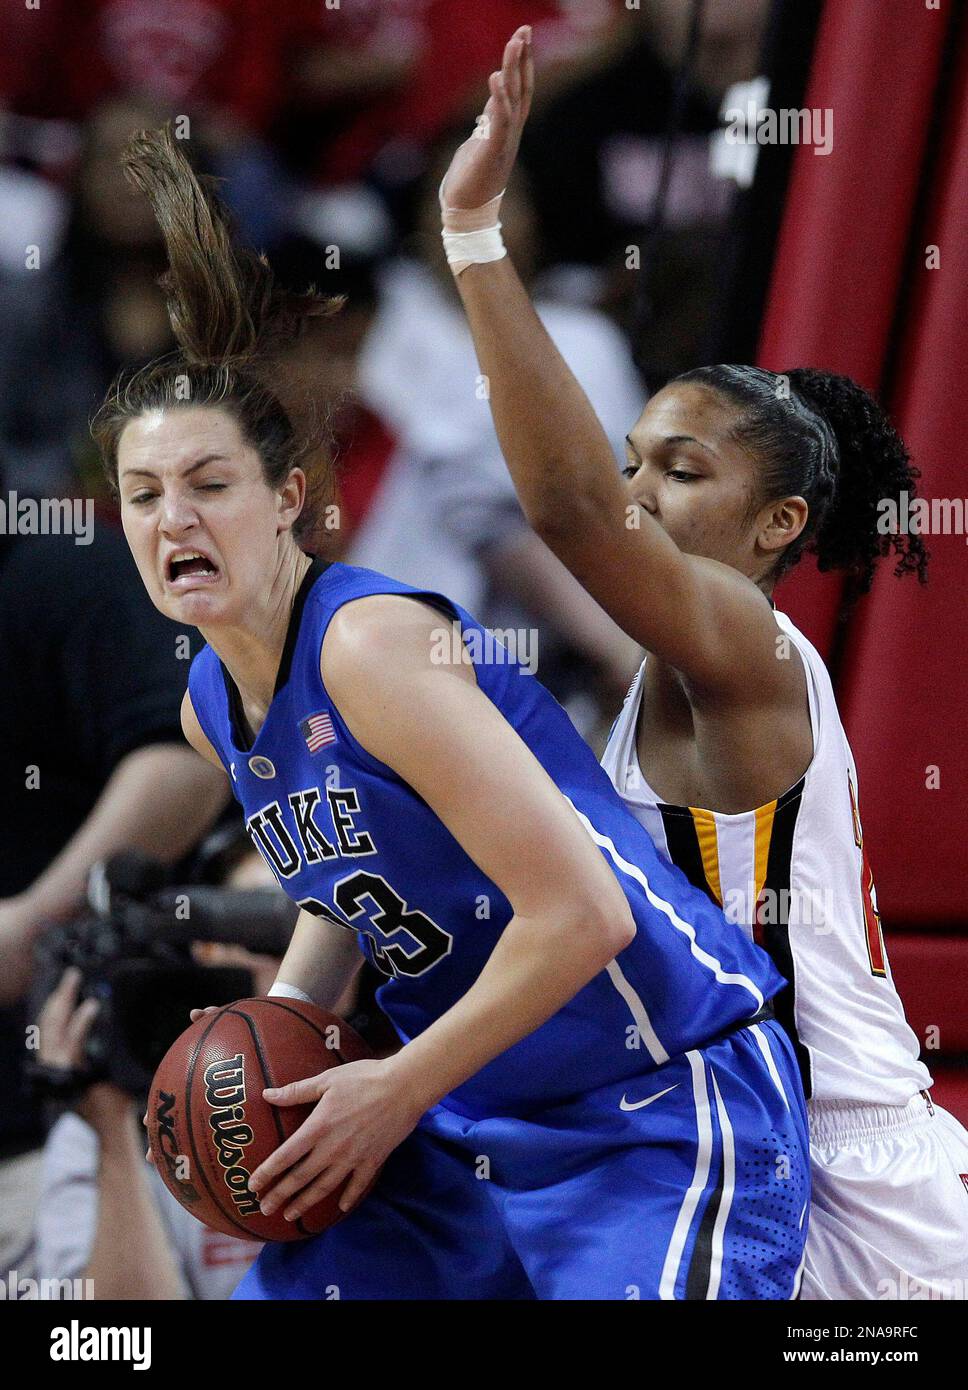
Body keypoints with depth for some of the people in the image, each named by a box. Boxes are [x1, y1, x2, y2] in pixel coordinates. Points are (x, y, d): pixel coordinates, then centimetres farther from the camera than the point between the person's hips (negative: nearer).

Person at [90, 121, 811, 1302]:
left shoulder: (373, 644, -21)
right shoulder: (212, 706, 6)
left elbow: (581, 914, -25)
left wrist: (394, 1091, -16)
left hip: (659, 1119, -9)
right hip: (470, 1124, 9)